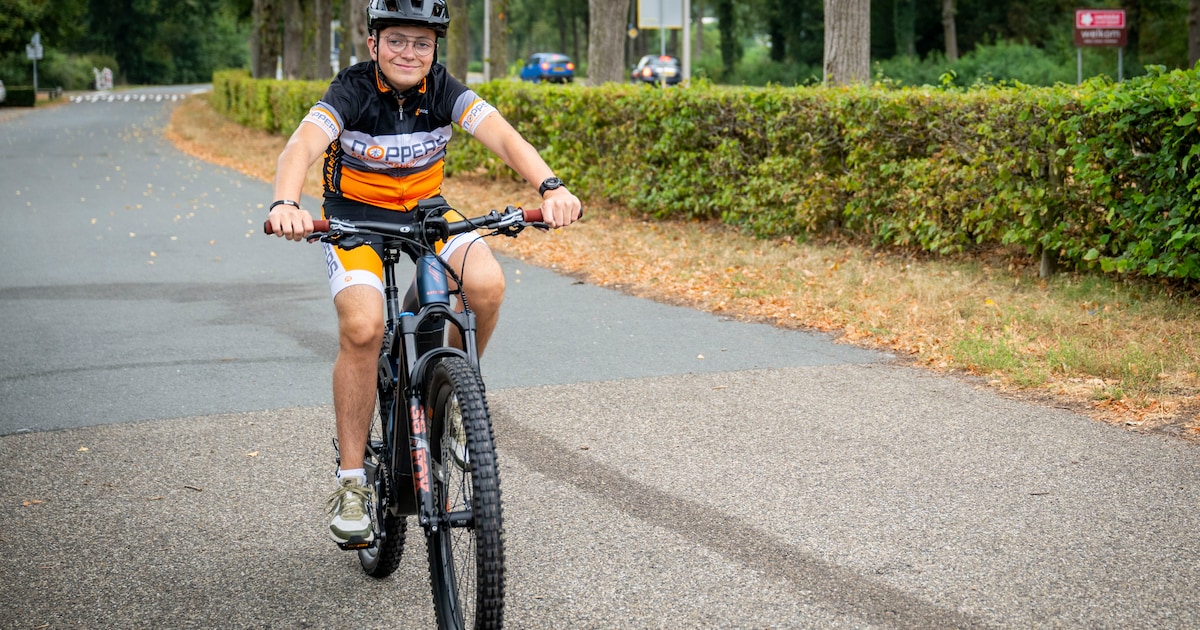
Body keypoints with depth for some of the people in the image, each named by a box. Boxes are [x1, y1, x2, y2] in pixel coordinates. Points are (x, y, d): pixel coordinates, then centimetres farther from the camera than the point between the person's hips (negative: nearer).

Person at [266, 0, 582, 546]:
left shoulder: (443, 90, -13)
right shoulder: (352, 91, -21)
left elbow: (502, 136, -28)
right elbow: (301, 147, -37)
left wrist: (550, 187, -47)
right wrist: (285, 203, -59)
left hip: (426, 213, 3)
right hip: (355, 220, -3)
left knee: (487, 285, -26)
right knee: (363, 326, -28)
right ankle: (352, 481, -16)